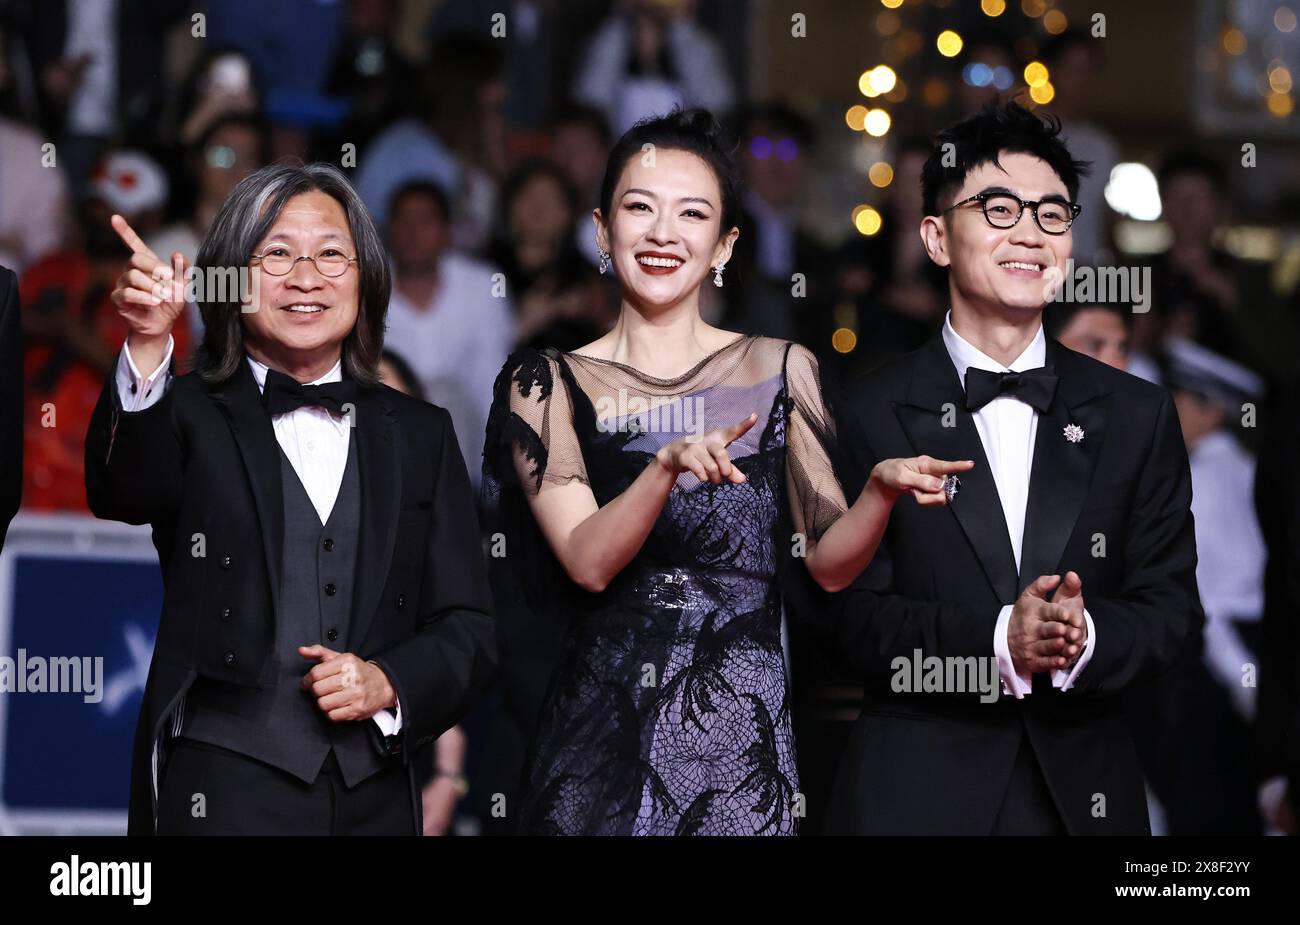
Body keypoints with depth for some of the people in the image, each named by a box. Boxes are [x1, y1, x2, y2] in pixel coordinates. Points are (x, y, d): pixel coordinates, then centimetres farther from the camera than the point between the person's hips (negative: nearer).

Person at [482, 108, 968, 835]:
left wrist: (884, 489, -16)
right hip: (603, 734, -1)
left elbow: (829, 562, 4)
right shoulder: (550, 385, 2)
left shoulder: (778, 372, 7)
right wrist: (668, 466, -26)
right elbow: (588, 562, -10)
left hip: (741, 731, 1)